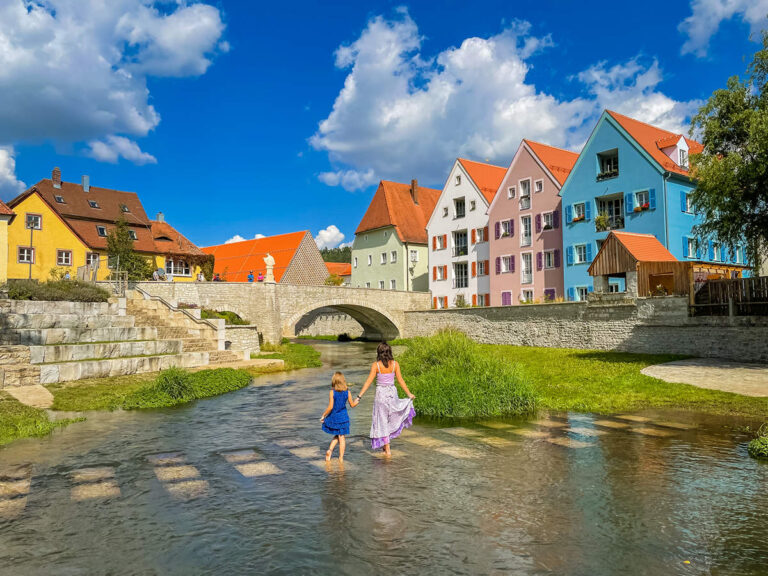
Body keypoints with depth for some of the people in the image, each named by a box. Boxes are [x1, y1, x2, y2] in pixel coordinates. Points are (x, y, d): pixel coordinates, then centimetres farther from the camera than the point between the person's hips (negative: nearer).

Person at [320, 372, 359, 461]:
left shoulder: (332, 392, -13)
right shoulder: (347, 392, -7)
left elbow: (330, 407, -16)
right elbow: (352, 405, 3)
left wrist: (323, 415, -3)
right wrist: (357, 401, 25)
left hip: (333, 417, 0)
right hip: (343, 417, 0)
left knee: (337, 436, 21)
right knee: (342, 437, 9)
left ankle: (330, 450, 4)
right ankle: (341, 457, 11)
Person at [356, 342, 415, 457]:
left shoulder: (376, 365, -11)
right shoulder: (395, 364, -4)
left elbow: (368, 382, -13)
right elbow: (400, 381, -1)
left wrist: (359, 396, -9)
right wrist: (409, 394, 11)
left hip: (381, 393, -3)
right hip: (392, 393, 3)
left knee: (382, 421, 7)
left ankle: (387, 450, 11)